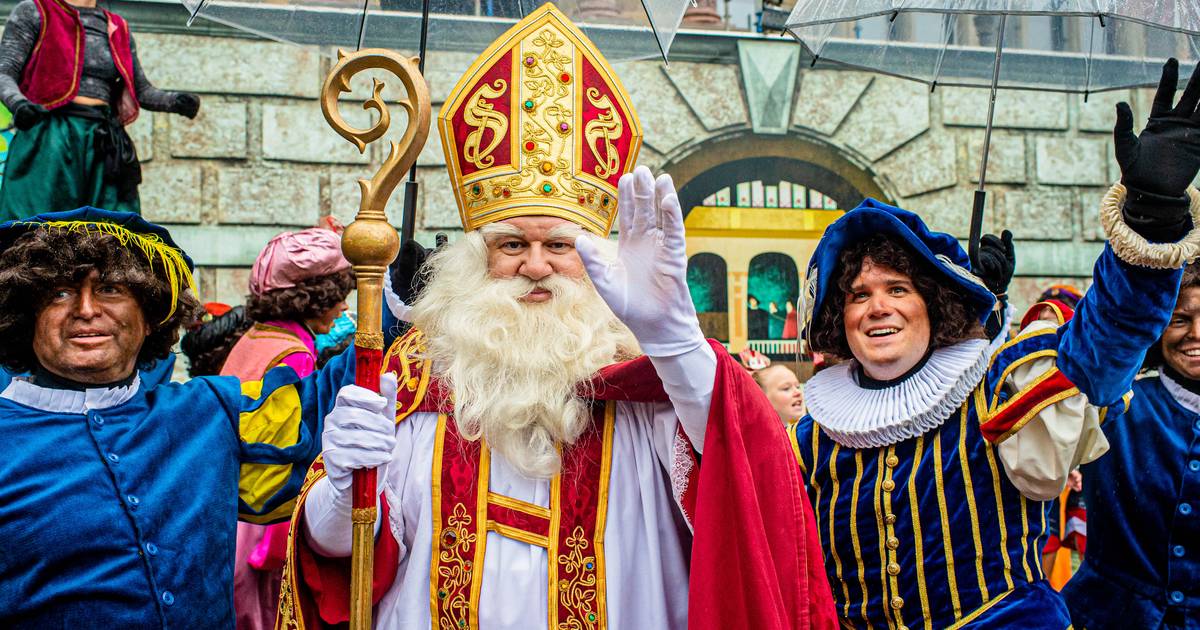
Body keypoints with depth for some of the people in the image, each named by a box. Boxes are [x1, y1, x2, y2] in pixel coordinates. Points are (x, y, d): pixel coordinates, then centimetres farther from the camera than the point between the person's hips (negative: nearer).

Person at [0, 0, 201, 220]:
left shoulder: (118, 29, 20)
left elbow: (142, 90, 19)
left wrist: (176, 101, -2)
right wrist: (18, 103, -23)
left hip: (105, 148, 4)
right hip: (47, 142, -4)